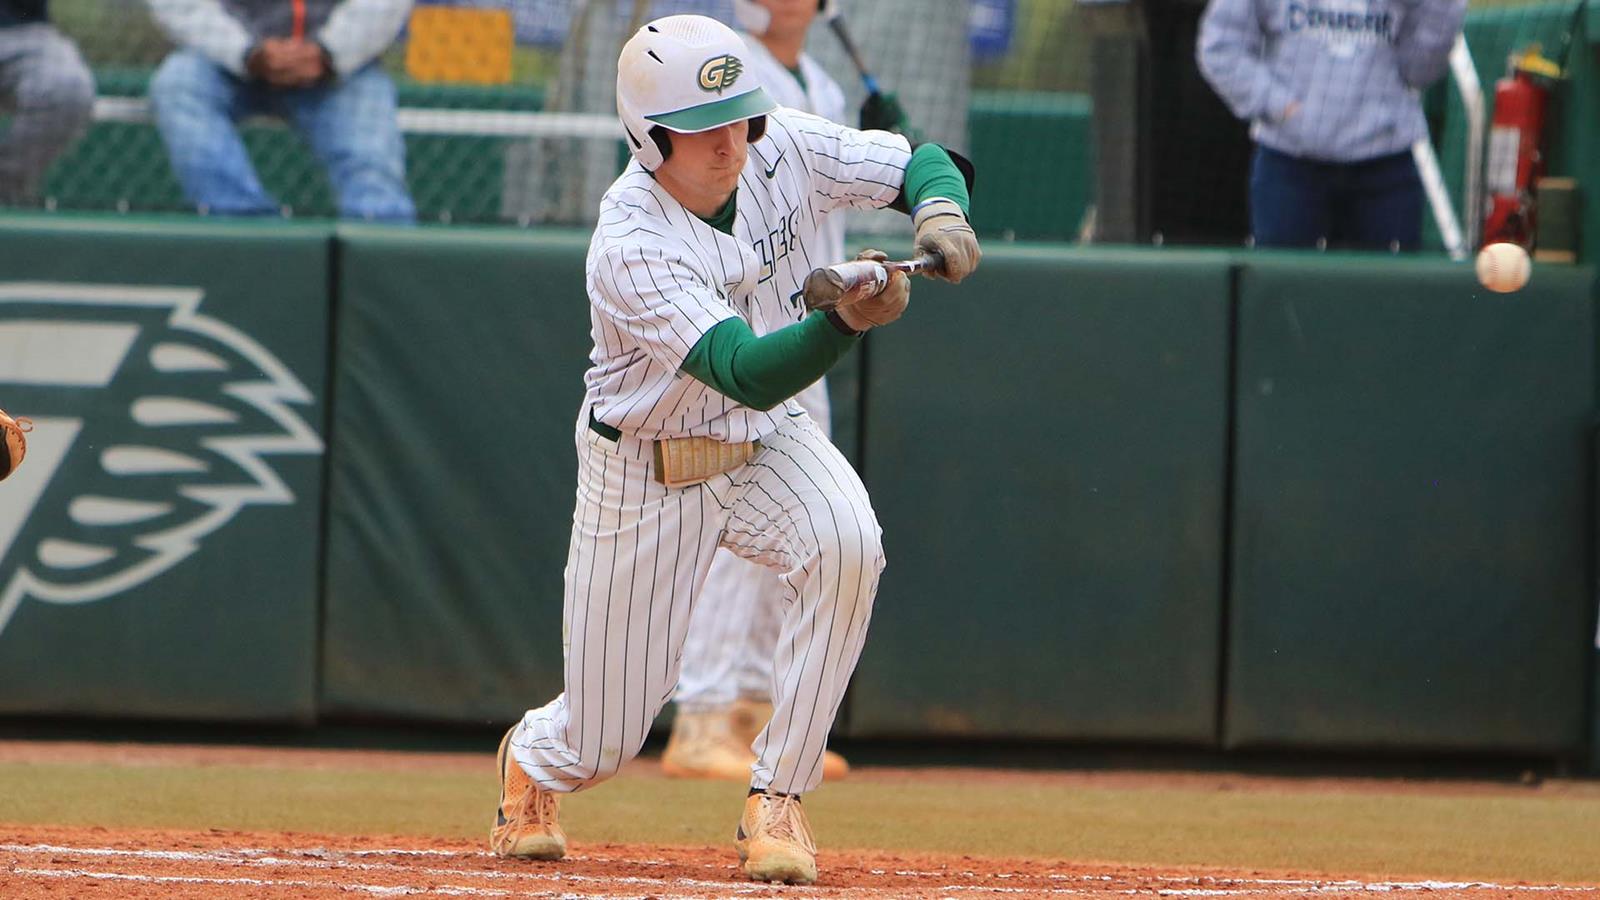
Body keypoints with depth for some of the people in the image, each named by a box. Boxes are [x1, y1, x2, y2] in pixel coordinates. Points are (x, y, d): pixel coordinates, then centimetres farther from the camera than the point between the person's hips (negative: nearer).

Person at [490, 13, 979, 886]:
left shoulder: (783, 147, -15)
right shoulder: (632, 247, -31)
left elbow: (920, 160, -7)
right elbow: (747, 373, -41)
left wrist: (940, 212, -31)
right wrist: (844, 321, -59)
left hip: (766, 443, 4)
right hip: (645, 472, -4)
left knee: (844, 543, -31)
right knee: (606, 738, 2)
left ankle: (777, 801, -16)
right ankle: (532, 760, 44)